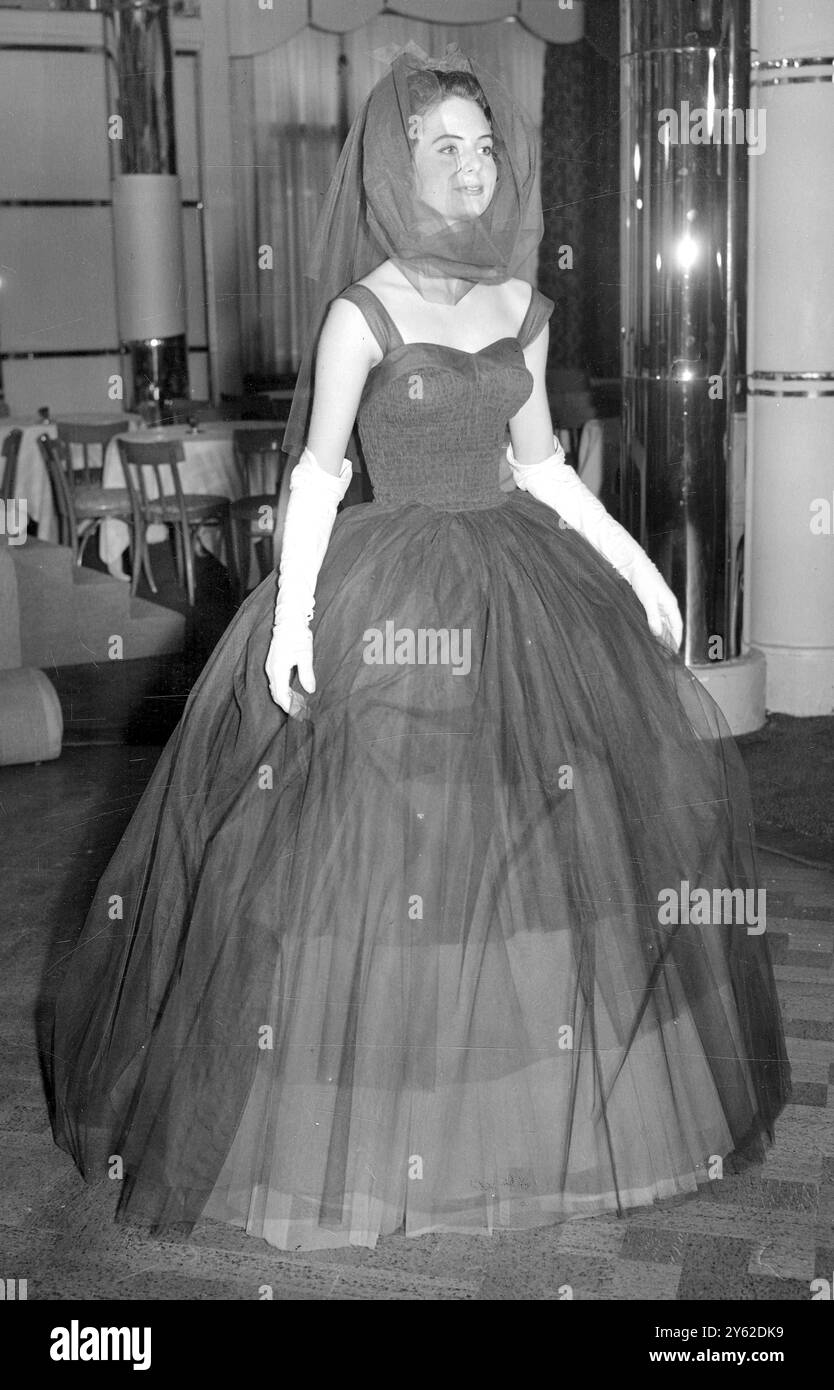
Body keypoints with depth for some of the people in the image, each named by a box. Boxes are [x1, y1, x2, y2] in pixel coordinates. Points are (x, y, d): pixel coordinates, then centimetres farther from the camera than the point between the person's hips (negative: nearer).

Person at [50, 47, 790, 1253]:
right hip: (387, 599, -5)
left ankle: (536, 1104, 29)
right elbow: (318, 472, -7)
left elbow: (542, 464, 14)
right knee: (378, 845, -2)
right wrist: (292, 609, -18)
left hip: (516, 586, 6)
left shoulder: (523, 309, 7)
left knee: (549, 836, 9)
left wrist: (637, 567, 13)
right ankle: (355, 1122, 16)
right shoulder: (362, 314, -8)